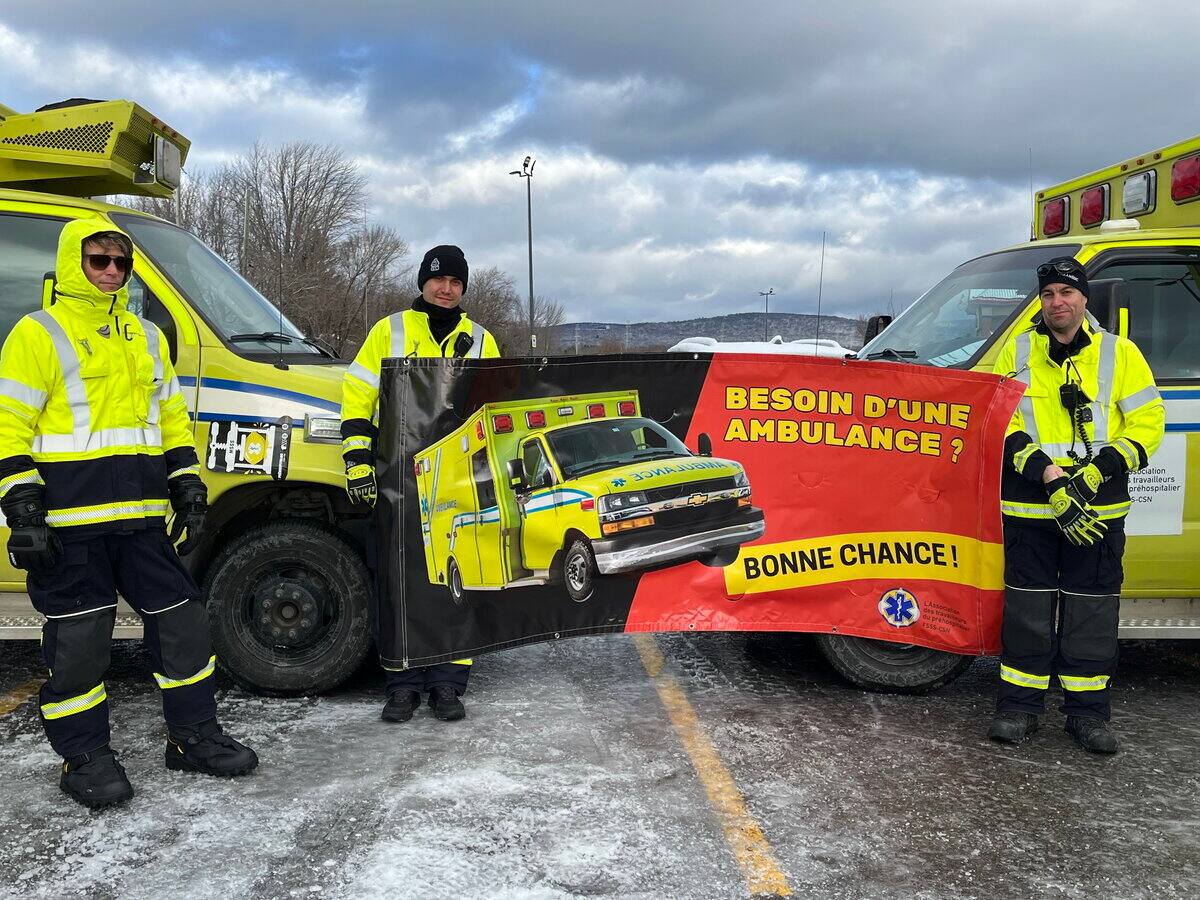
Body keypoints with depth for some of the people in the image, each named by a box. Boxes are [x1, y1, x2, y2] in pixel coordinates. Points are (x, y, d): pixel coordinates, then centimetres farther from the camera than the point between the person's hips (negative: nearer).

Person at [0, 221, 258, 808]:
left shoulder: (147, 338, 16)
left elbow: (172, 419, 22)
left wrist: (186, 484, 15)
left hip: (142, 517, 6)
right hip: (70, 522, -6)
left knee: (181, 622, 8)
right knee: (78, 640, 1)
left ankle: (194, 737, 22)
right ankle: (83, 758, 16)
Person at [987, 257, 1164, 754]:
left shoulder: (1119, 353, 5)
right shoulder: (1017, 352, 6)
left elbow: (1147, 422, 2)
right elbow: (1005, 425, -2)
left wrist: (1098, 471, -13)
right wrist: (1050, 477, -15)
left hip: (1097, 508, 0)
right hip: (1029, 506, 0)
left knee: (1092, 610, 6)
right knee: (1028, 609, 4)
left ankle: (1087, 711, 18)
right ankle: (1019, 705, 15)